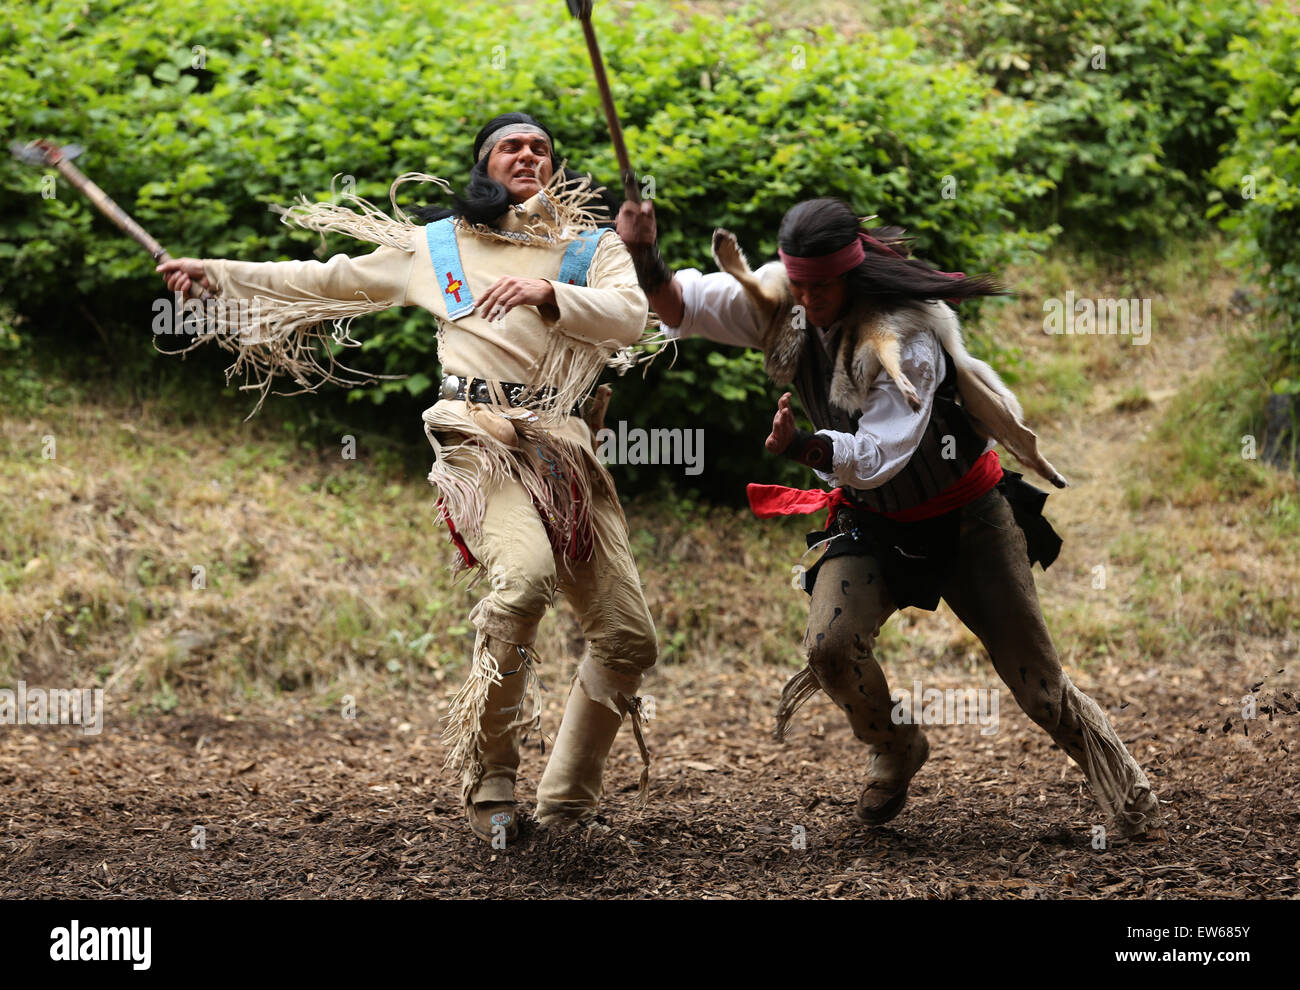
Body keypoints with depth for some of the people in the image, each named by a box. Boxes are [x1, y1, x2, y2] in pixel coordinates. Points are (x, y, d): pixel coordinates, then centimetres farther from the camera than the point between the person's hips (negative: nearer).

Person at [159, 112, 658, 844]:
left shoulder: (590, 244, 15)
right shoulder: (434, 245, 18)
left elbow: (630, 317, -3)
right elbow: (331, 279, 26)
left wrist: (548, 293, -18)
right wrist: (221, 273, 26)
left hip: (564, 446, 3)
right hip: (478, 439, -3)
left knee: (630, 638, -2)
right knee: (526, 574, -33)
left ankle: (568, 800, 16)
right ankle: (489, 777, -20)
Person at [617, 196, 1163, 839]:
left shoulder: (906, 334, -28)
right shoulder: (779, 307, -11)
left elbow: (877, 456, -32)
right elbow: (683, 307, -13)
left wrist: (800, 447, -49)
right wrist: (644, 257, -33)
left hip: (966, 515, -4)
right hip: (872, 521, 4)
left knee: (1037, 683, -1)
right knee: (831, 645, -21)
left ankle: (1131, 799, 19)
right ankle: (894, 752, 10)